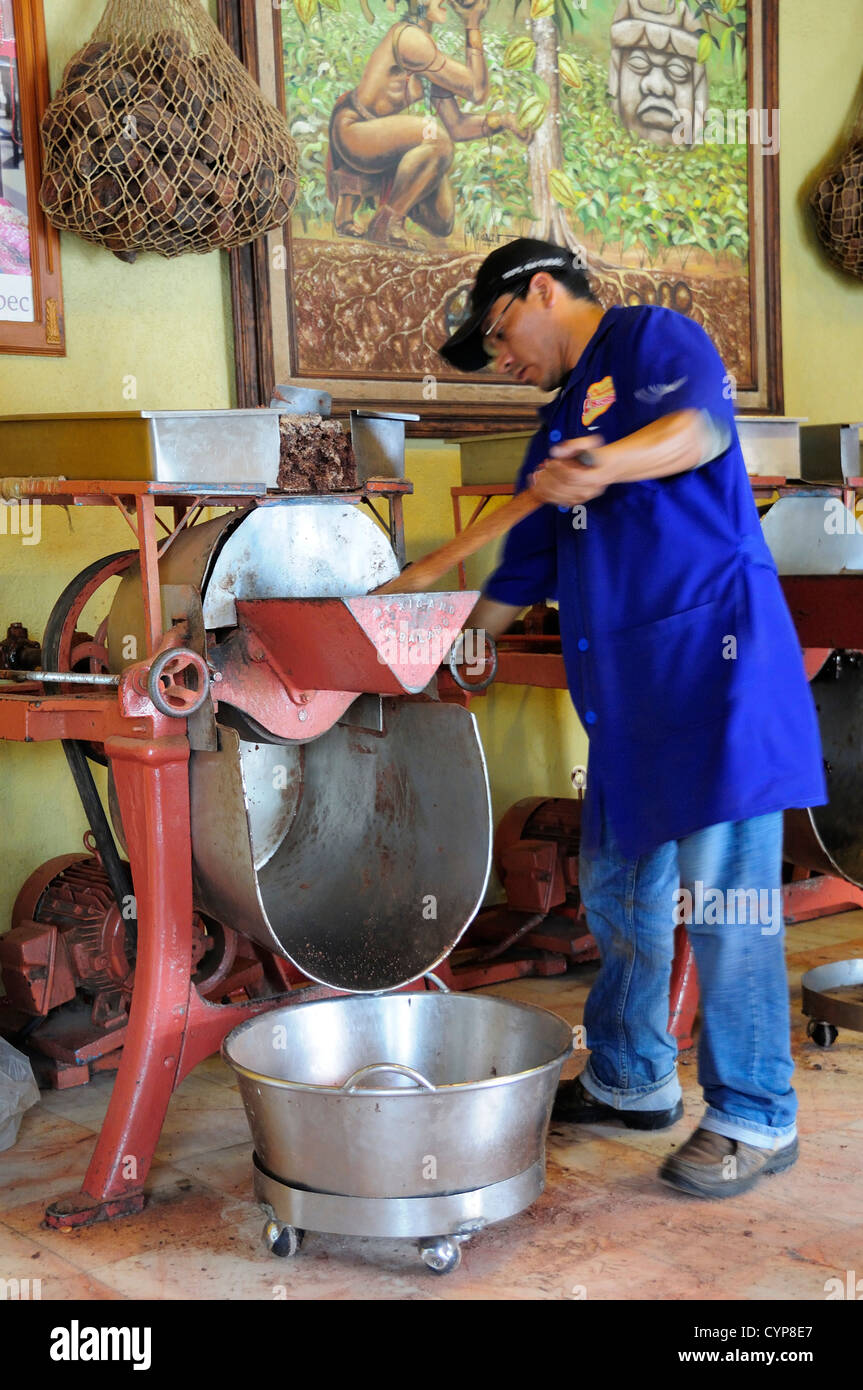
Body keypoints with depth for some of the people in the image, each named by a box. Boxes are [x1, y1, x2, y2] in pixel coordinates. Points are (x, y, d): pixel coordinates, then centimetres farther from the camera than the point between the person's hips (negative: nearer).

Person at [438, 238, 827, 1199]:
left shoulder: (655, 338, 1)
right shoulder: (561, 422, 25)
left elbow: (703, 425, -21)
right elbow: (523, 569, 30)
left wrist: (610, 462, -39)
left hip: (711, 650, -9)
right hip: (625, 686, 9)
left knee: (720, 891, -8)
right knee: (618, 891, 13)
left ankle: (754, 1118, 2)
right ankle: (632, 1082, 28)